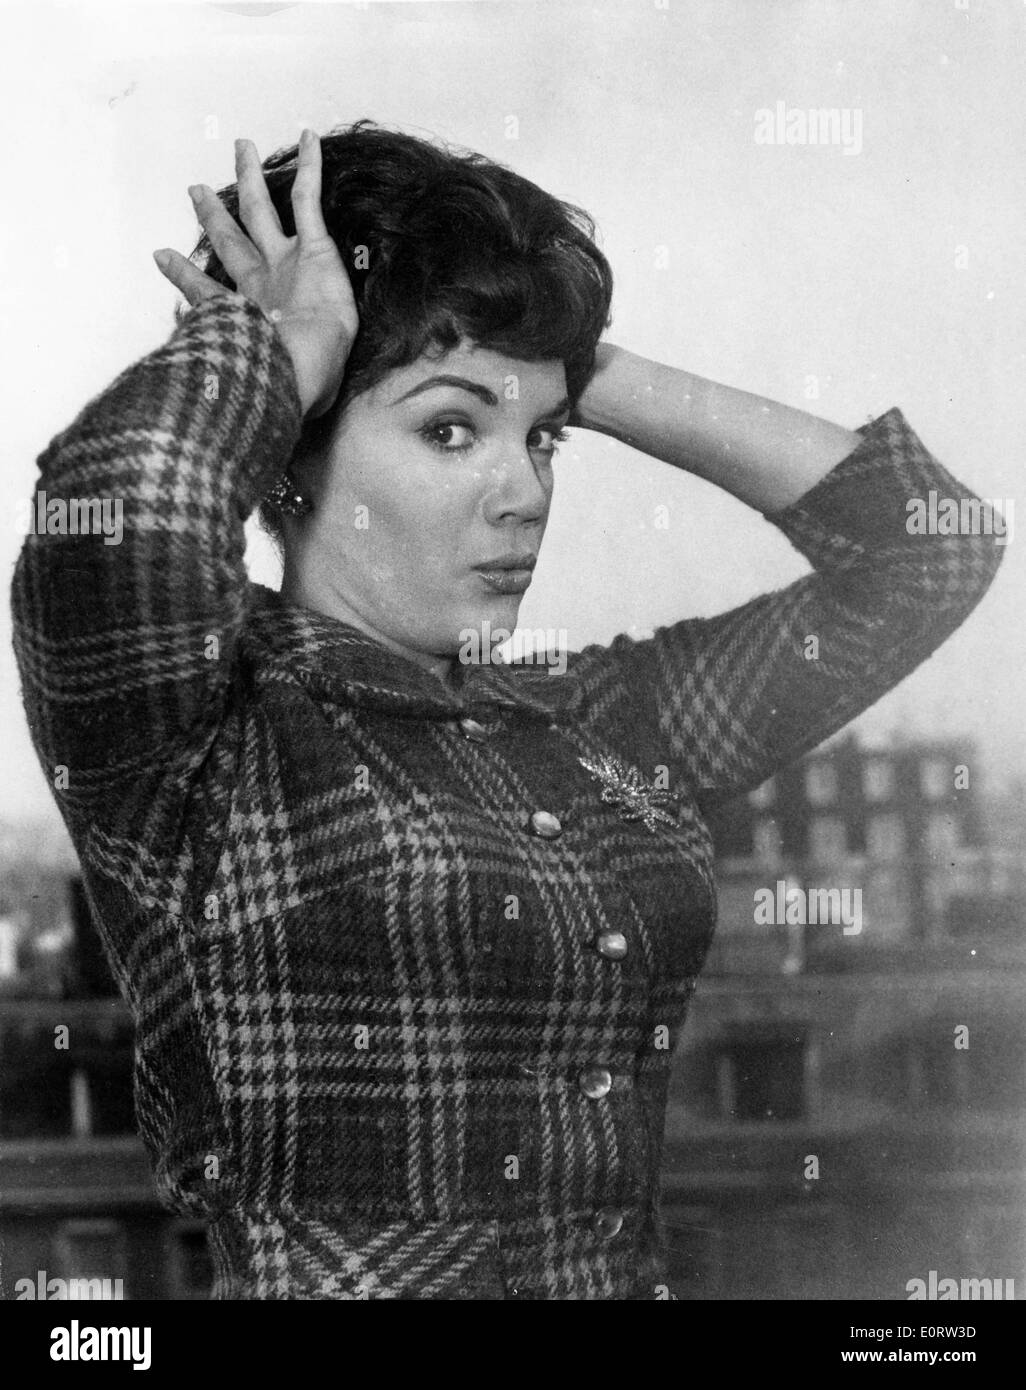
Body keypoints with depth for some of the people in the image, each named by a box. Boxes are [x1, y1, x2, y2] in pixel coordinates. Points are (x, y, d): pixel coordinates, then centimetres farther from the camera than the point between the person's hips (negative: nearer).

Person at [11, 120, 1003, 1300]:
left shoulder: (599, 727, 12)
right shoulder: (196, 743, -3)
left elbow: (927, 544, 15)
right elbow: (118, 497, -23)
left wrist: (593, 373, 9)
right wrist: (291, 340, -5)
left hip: (635, 1267, 4)